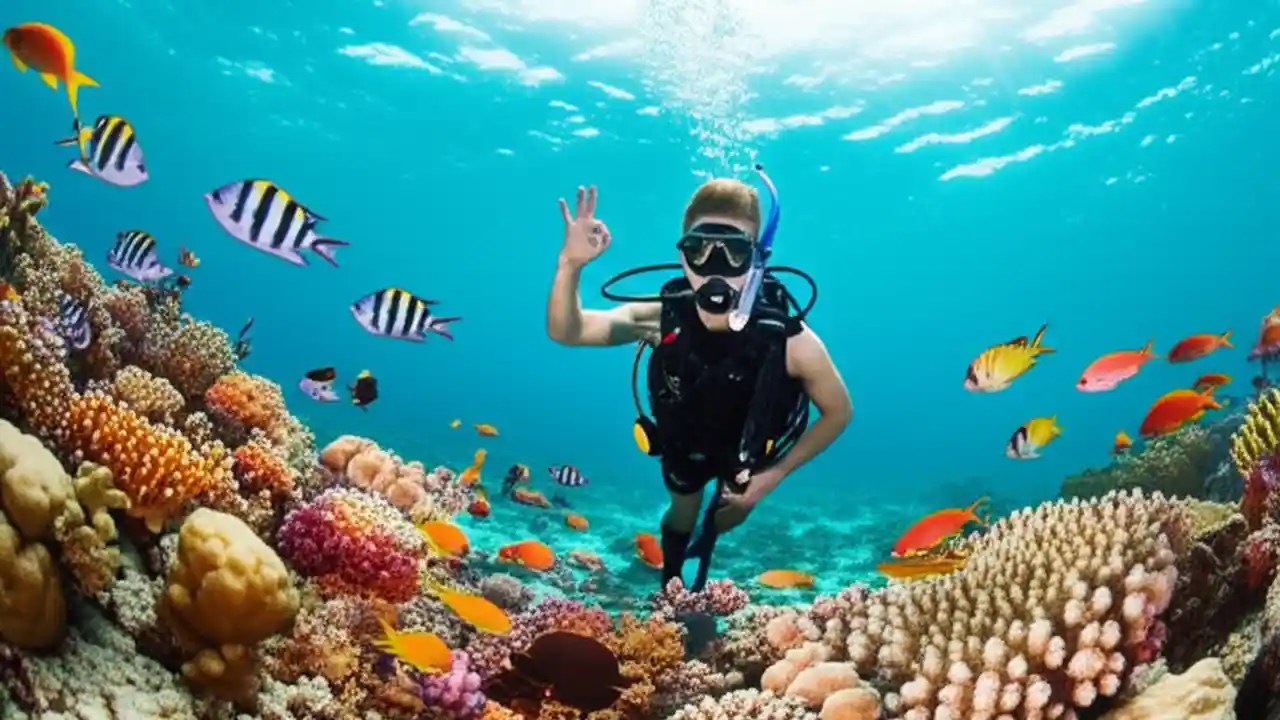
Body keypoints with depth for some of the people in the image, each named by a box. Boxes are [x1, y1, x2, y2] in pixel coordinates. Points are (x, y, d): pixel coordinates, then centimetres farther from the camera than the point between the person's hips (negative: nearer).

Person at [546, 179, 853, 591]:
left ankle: (706, 545, 65)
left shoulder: (791, 340, -40)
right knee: (683, 516, 24)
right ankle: (669, 586, 58)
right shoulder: (661, 320, -35)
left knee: (732, 515, 27)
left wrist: (776, 473, -23)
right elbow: (565, 332, -31)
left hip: (746, 451, 0)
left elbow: (838, 412, -22)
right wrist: (570, 265, -50)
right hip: (683, 445, 0)